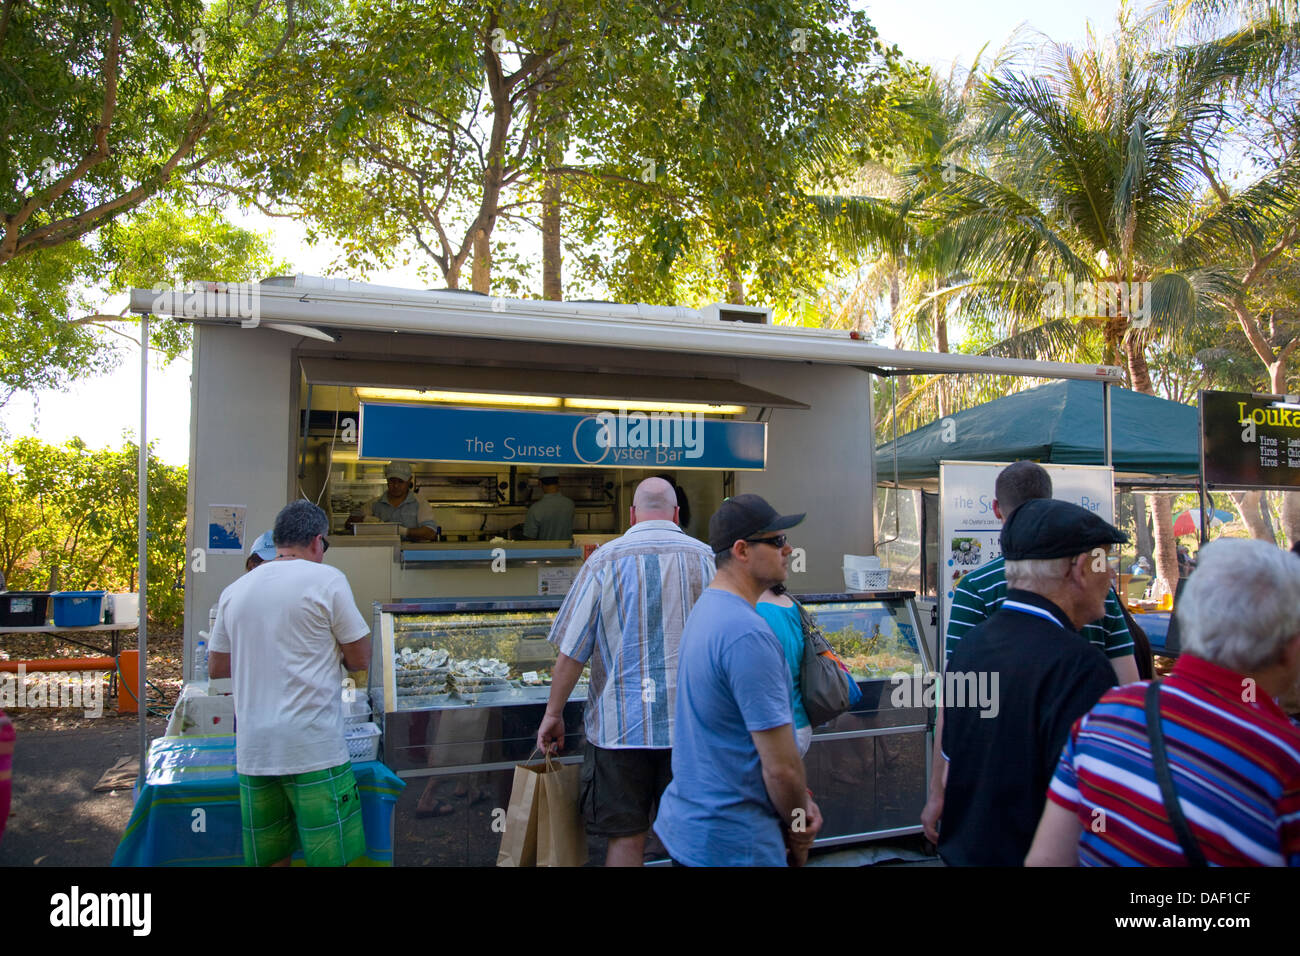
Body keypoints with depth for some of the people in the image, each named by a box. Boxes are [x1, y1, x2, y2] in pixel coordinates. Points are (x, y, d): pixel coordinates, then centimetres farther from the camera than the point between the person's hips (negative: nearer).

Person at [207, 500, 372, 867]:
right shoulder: (325, 579, -6)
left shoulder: (234, 591, 10)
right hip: (314, 749, -6)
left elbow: (217, 666, 19)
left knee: (270, 859, 15)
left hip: (253, 751, 6)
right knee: (330, 857, 2)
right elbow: (360, 659, -4)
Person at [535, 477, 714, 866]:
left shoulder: (605, 560, -6)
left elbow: (571, 651, -6)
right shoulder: (705, 557, 0)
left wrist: (553, 713, 5)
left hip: (622, 723, -2)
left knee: (626, 837, 9)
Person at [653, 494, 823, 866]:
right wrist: (798, 829, -5)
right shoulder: (749, 636, -25)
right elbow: (781, 765, -23)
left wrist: (799, 801, 6)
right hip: (733, 843, -9)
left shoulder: (706, 608, 6)